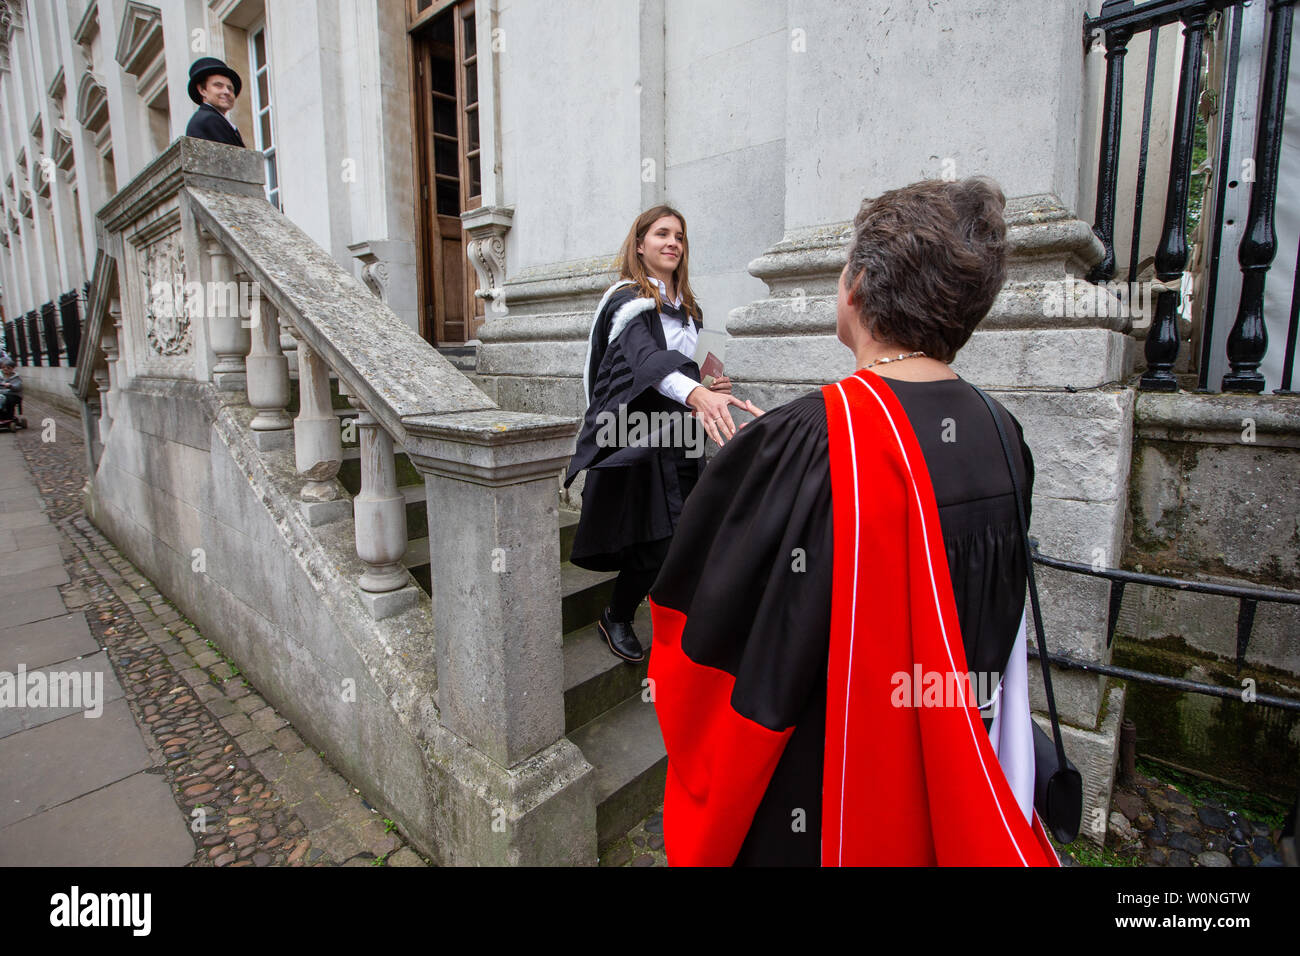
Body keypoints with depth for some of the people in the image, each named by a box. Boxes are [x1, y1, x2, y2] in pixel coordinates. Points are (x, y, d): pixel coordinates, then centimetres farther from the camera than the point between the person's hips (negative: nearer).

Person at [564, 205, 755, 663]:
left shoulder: (687, 308, 15)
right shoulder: (628, 302, -9)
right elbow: (646, 358, -29)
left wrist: (707, 388, 4)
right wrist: (695, 393, -48)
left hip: (677, 437, 7)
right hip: (636, 437, -7)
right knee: (656, 544, -7)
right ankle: (615, 617, 20)